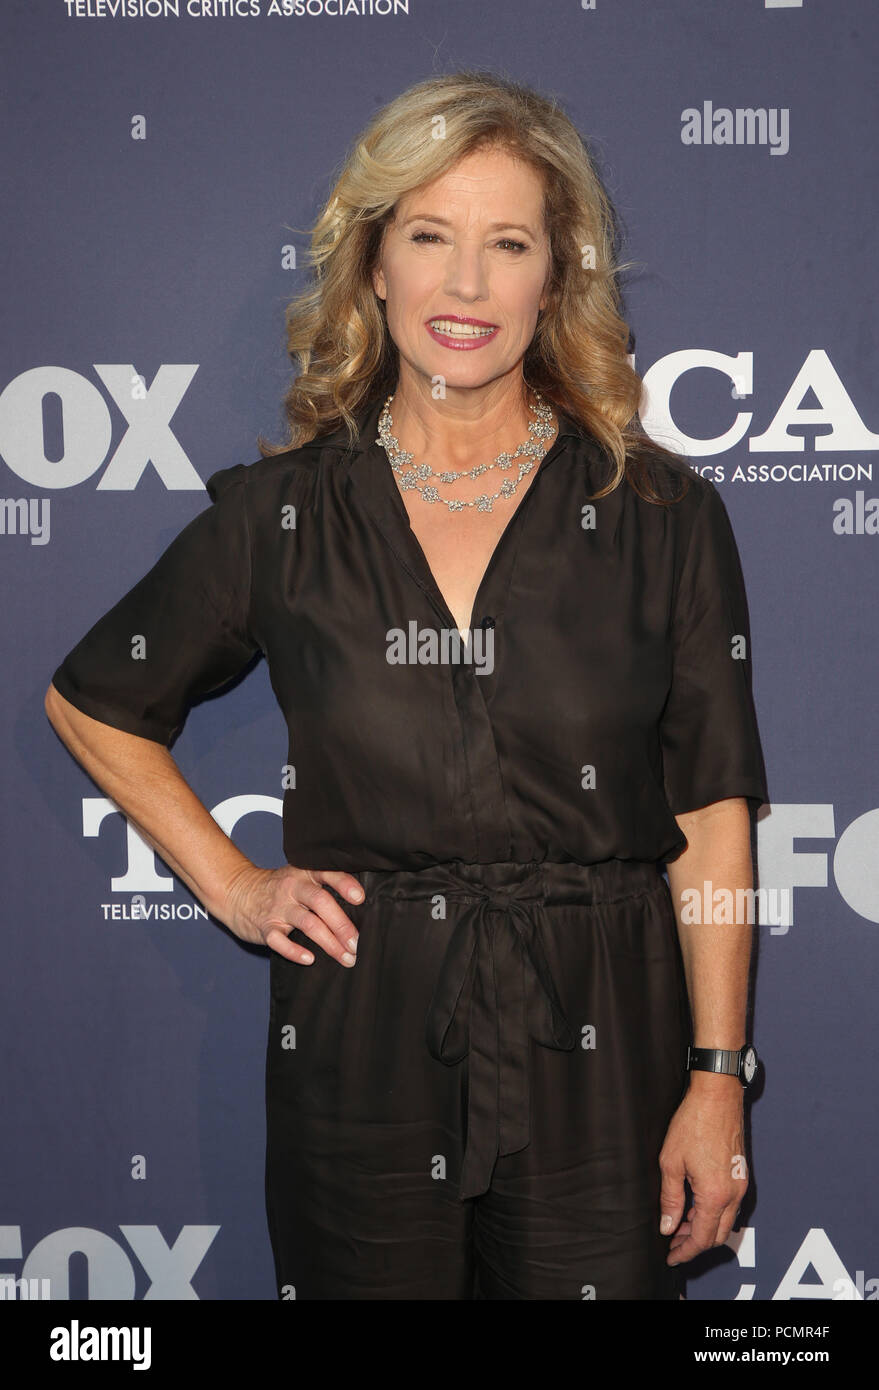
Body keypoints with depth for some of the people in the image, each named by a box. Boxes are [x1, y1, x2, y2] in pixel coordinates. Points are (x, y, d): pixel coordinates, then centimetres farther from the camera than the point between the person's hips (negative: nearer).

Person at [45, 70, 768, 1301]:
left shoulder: (664, 517, -2)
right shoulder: (278, 514, 0)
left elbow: (712, 818, -1)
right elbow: (92, 703, 13)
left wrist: (717, 1080, -4)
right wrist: (231, 884, 5)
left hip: (599, 1055, 0)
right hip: (358, 1050, 1)